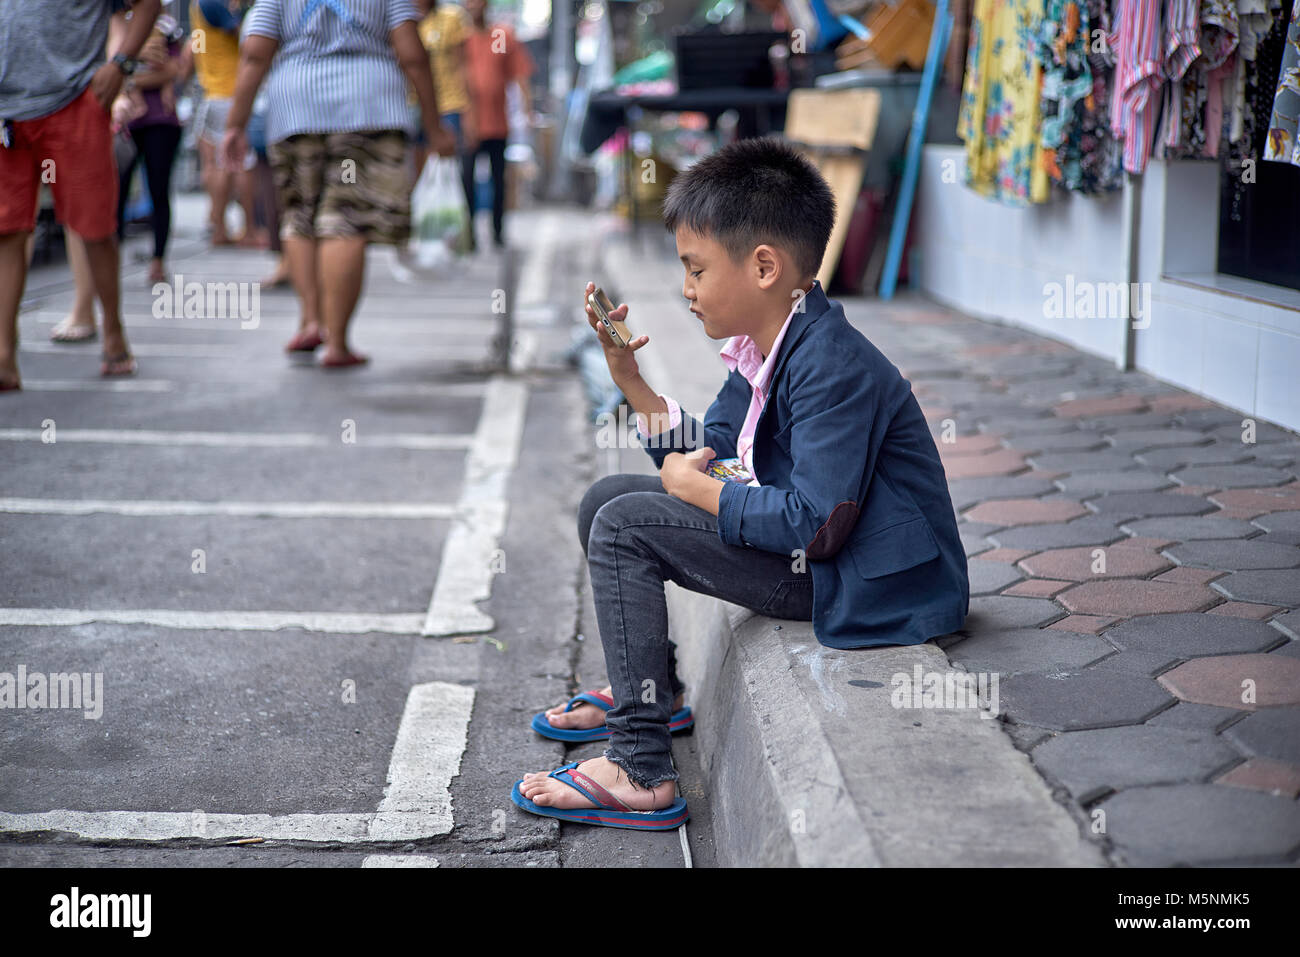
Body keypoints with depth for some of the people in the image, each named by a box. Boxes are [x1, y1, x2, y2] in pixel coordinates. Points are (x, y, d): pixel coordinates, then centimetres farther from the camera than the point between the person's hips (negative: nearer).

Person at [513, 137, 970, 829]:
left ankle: (641, 774, -15)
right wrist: (630, 378, 2)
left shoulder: (833, 368, -23)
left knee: (626, 525, -17)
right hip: (807, 551, 10)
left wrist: (697, 490, -16)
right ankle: (650, 688, 28)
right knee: (608, 499, 11)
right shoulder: (760, 350, 7)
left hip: (865, 585, -10)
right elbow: (706, 456, 11)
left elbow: (818, 525, -29)